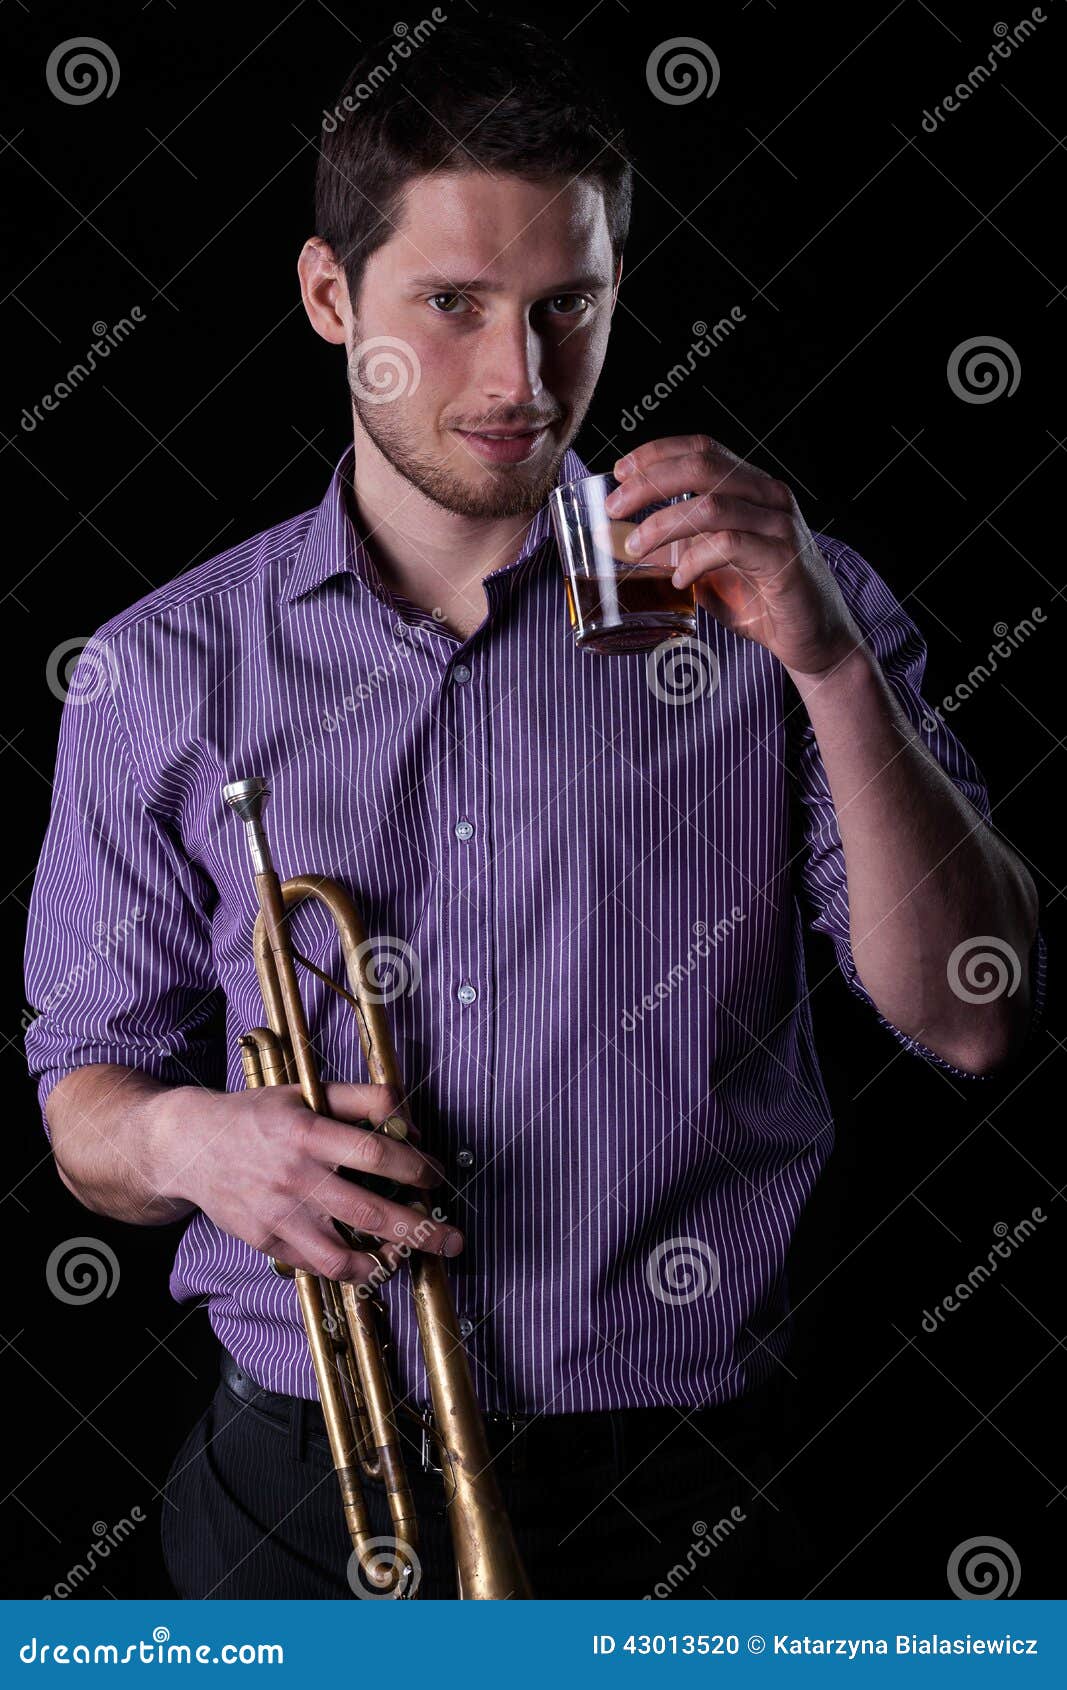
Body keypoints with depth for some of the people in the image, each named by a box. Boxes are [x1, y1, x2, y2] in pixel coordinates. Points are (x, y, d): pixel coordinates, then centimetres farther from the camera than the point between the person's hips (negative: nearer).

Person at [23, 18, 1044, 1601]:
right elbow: (85, 1102, 7)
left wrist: (835, 666, -21)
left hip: (676, 1493, -1)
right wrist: (184, 1139, -16)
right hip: (304, 1494, 1)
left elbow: (971, 1024, -10)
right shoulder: (162, 673, 1)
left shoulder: (767, 605, -2)